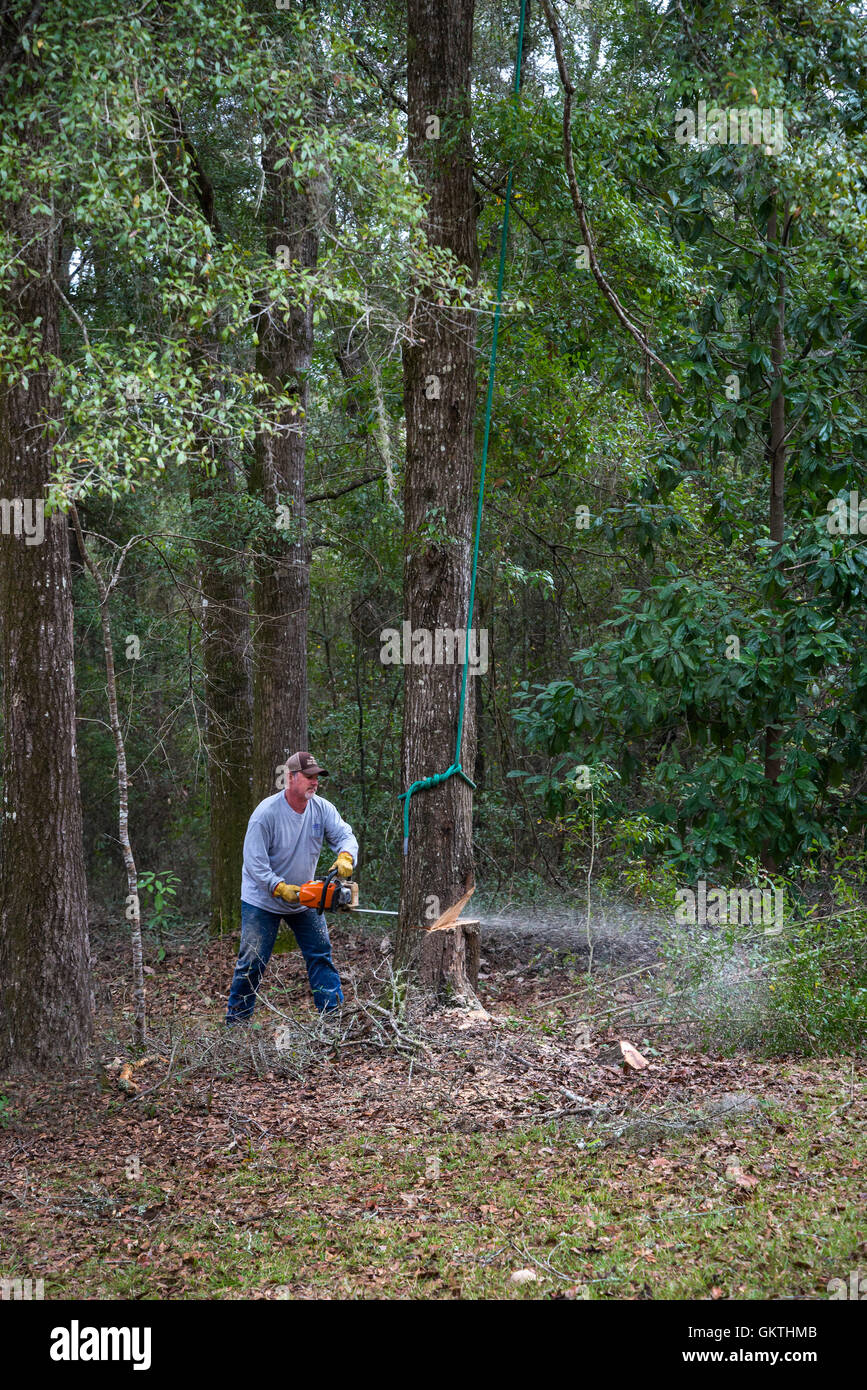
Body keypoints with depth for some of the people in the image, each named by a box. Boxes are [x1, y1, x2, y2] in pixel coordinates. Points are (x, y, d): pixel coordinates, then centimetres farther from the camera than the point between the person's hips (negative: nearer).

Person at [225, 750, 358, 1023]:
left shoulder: (322, 809, -7)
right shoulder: (267, 812, -22)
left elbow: (345, 835, -8)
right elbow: (254, 862, -23)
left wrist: (345, 857, -32)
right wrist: (281, 888, -32)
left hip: (304, 899, 5)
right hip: (262, 901, -5)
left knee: (321, 955, 3)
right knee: (252, 963, -2)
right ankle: (235, 1020, 9)